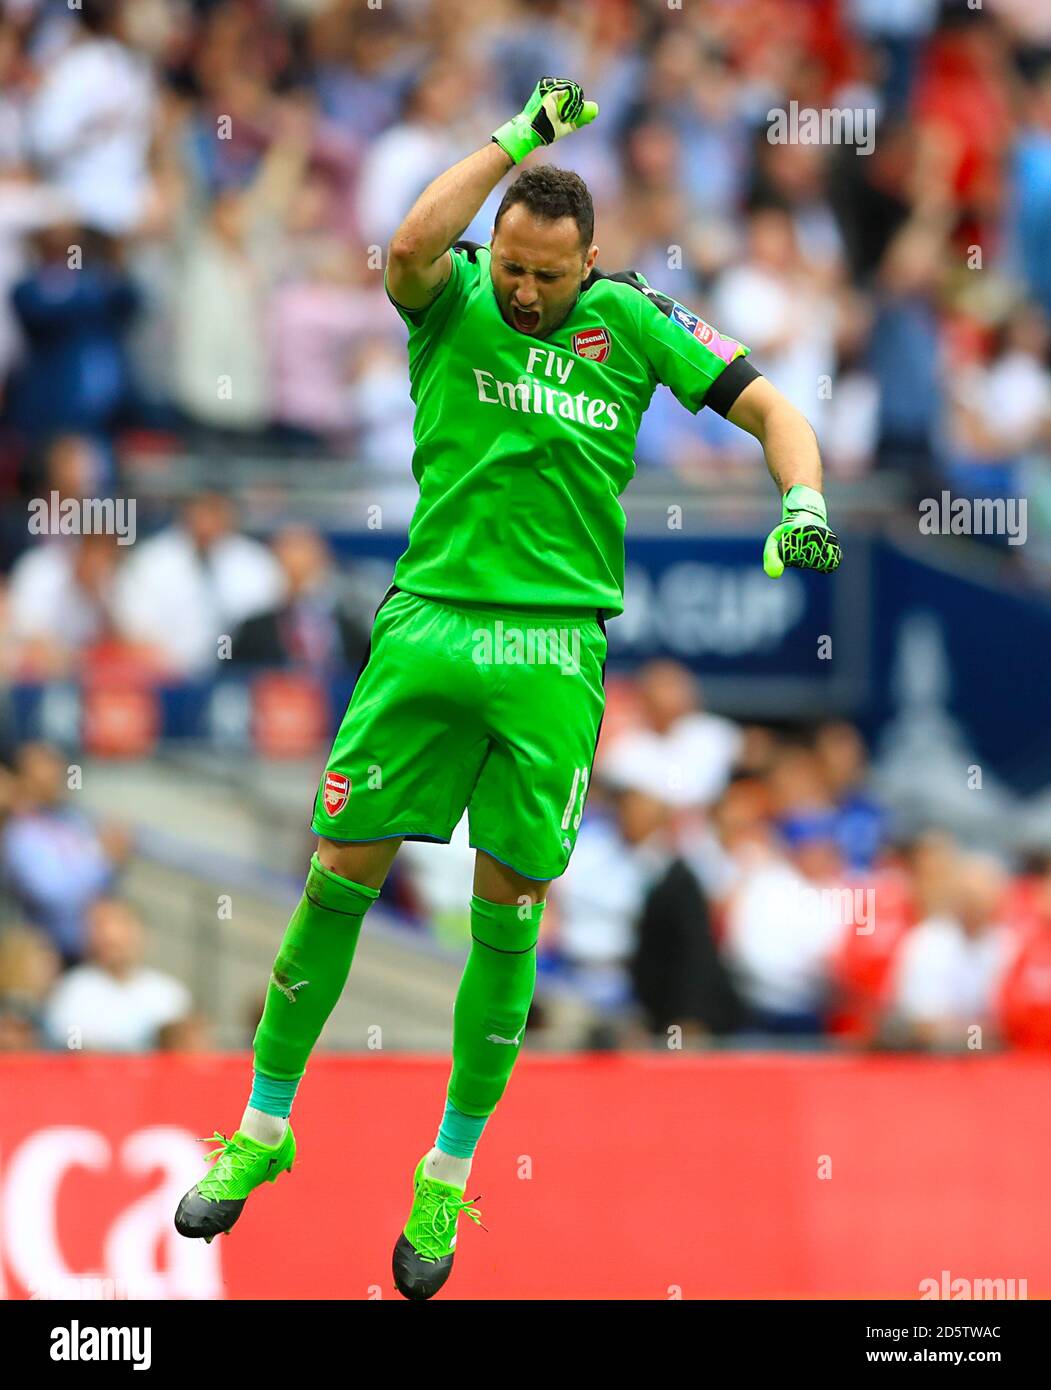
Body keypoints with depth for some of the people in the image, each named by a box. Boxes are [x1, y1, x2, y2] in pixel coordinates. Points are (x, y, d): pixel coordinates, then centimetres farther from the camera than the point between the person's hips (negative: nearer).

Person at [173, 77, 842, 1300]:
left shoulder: (629, 321, 5)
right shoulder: (452, 303, 1)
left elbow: (764, 405, 8)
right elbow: (409, 246, -22)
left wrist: (803, 503, -10)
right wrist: (516, 137, -20)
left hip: (554, 650, 0)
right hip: (427, 626, 0)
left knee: (507, 911, 1)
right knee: (341, 875, 1)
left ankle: (448, 1178, 13)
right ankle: (264, 1129, 17)